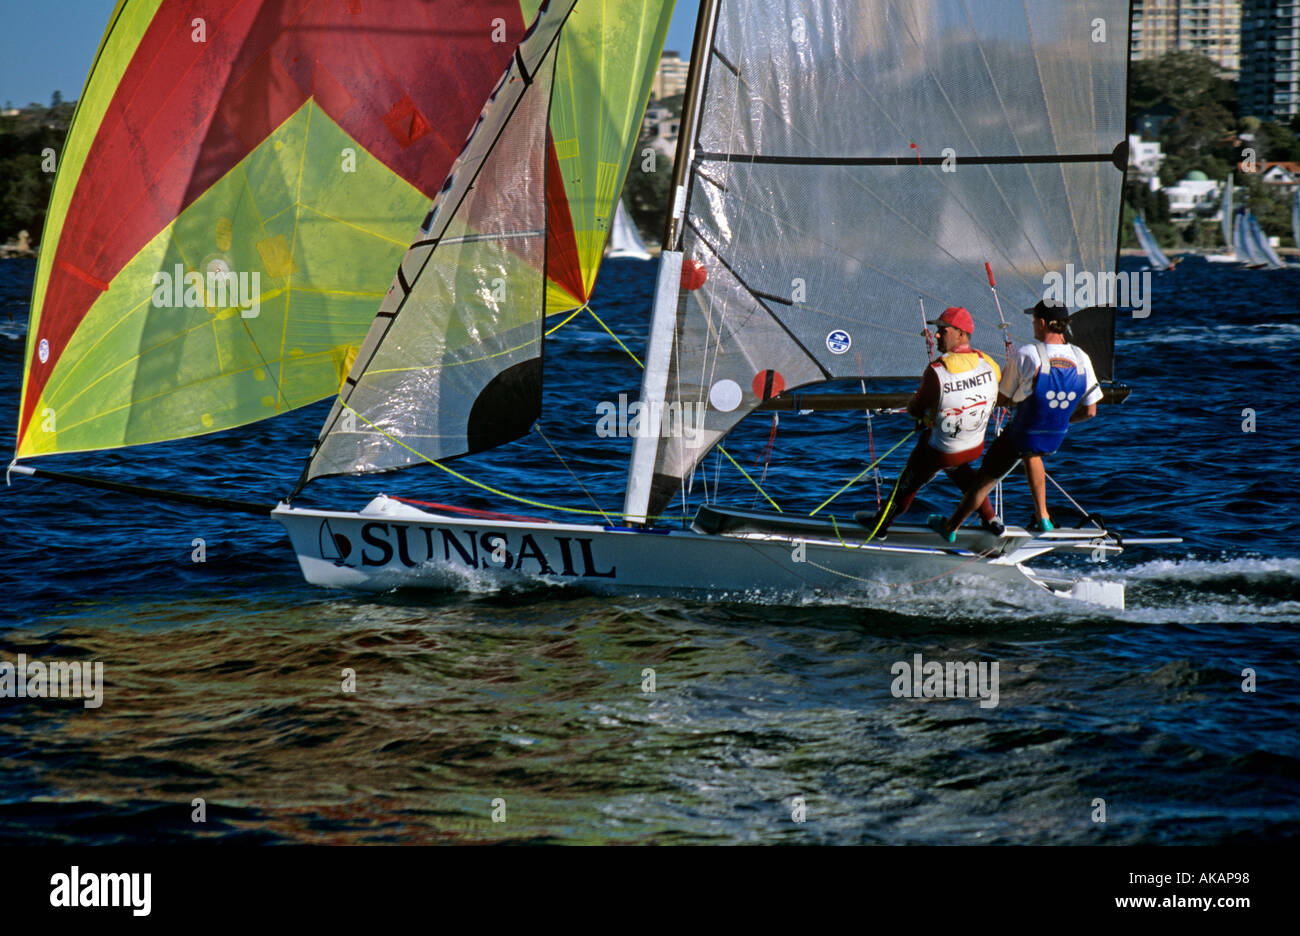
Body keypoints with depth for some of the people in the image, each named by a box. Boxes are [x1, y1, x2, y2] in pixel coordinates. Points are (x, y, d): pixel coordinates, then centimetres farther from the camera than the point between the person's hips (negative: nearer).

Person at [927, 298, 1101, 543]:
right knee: (1030, 453, 38)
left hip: (1021, 436, -4)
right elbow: (1090, 411, -5)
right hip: (1055, 439, 4)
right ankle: (1042, 517, 35)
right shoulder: (1081, 358, -12)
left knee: (985, 478, 16)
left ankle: (951, 526, 34)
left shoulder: (1025, 355, -24)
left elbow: (1001, 399, -11)